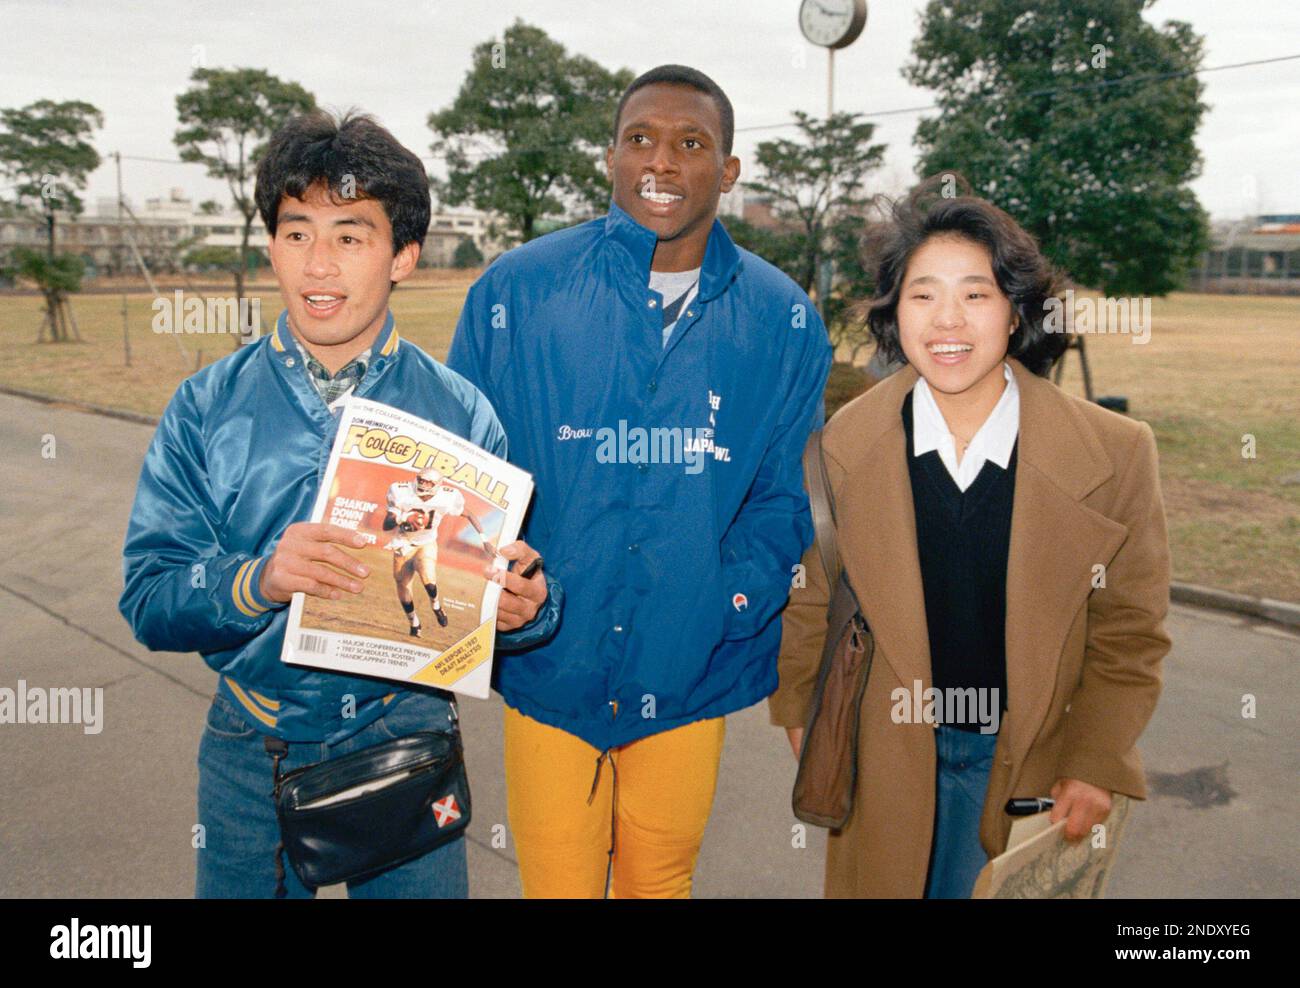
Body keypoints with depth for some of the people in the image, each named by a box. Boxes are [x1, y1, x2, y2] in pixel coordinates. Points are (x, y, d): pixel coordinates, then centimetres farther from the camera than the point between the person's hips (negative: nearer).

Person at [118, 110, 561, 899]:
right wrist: (257, 581, -28)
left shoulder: (460, 412, -7)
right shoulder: (206, 407, -5)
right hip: (252, 750, 1)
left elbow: (505, 592, -3)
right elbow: (149, 600, -9)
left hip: (406, 739, 0)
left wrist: (527, 608, -26)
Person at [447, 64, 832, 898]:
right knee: (557, 882, 13)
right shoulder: (516, 291, -4)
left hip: (690, 677, 2)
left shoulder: (782, 320, -1)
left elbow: (786, 492, 4)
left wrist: (733, 601, -11)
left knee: (661, 880, 21)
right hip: (549, 668, -1)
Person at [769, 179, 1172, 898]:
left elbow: (1129, 628, -3)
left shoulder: (1115, 453, -13)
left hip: (1029, 753, 0)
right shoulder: (843, 442, -11)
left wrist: (1097, 764, -5)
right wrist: (799, 714, 8)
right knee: (878, 879, 16)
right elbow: (808, 598, 1)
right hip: (883, 751, 1)